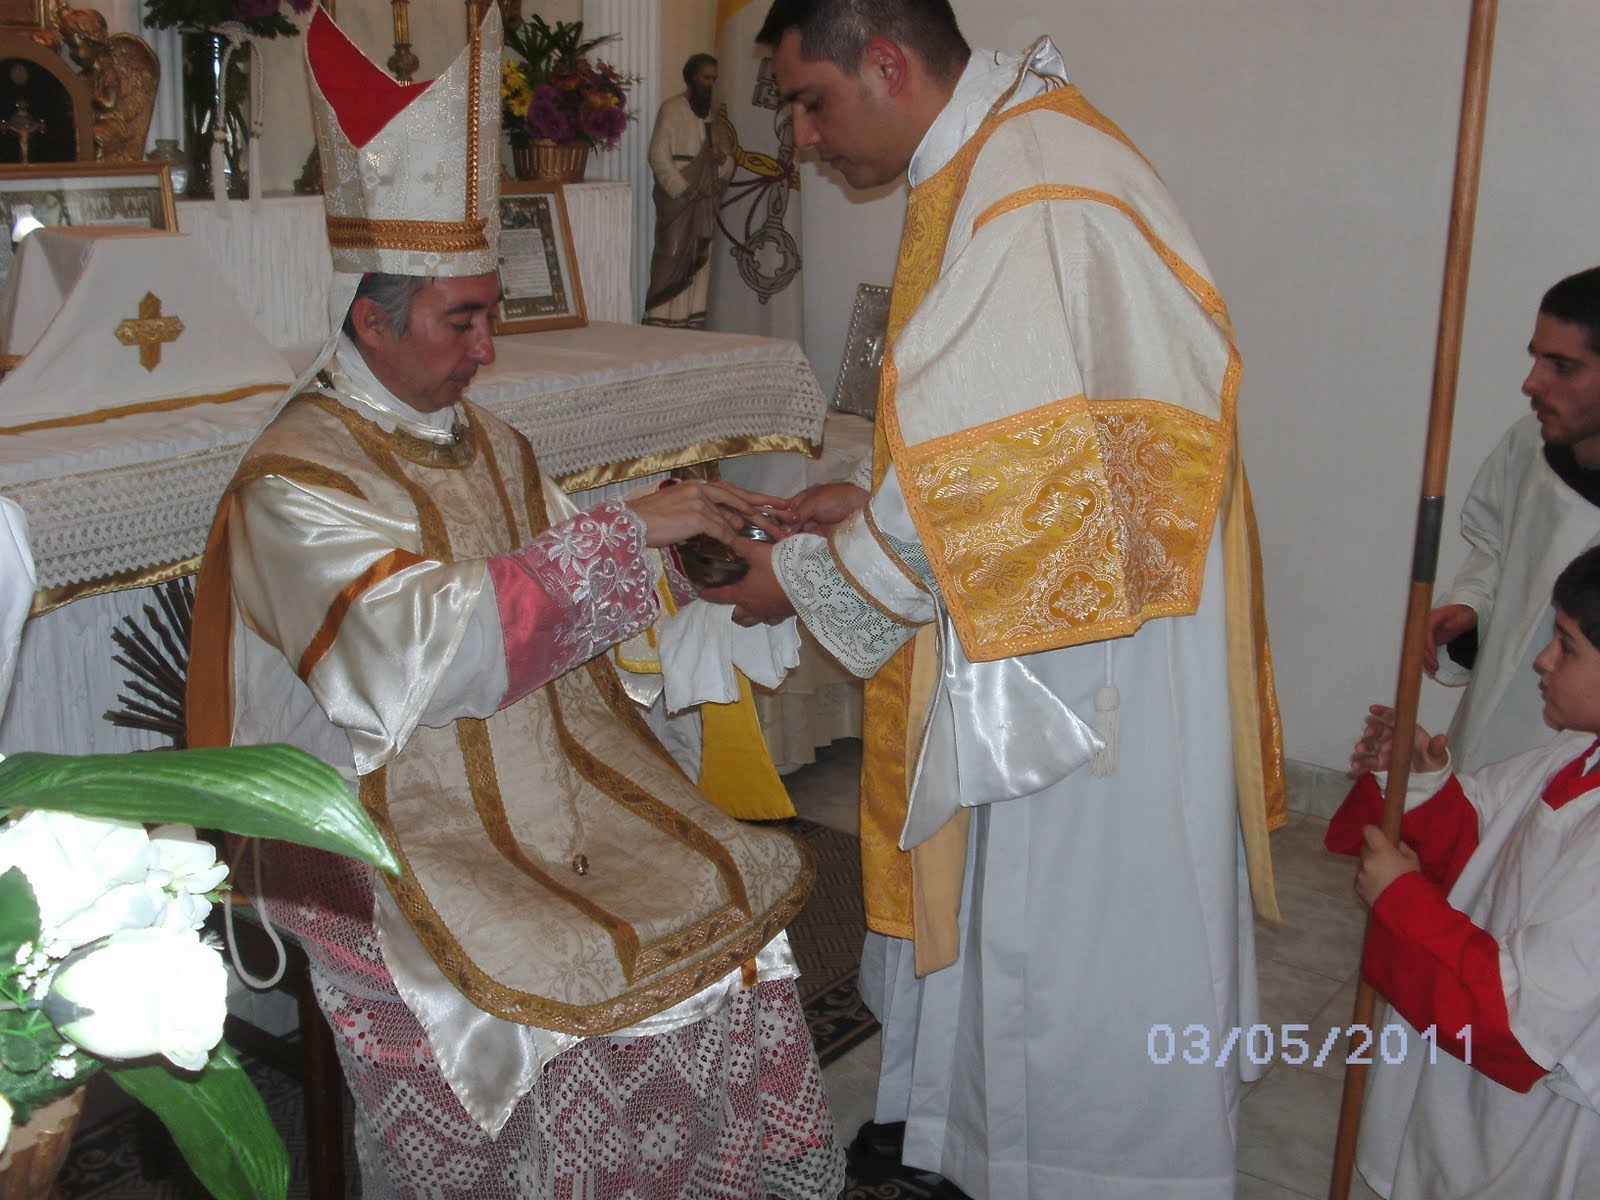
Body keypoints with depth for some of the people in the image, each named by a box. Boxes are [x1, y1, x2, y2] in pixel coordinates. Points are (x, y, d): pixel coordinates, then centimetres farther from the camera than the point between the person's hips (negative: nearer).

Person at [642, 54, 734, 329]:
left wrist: (723, 159, -6)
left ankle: (693, 325, 7)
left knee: (699, 264, 4)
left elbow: (727, 167, 19)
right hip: (676, 198, -7)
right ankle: (660, 322, -10)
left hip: (705, 203, 7)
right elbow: (659, 156, -10)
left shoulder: (711, 115, 20)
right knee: (673, 262, -11)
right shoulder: (672, 108, -1)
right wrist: (685, 191, -17)